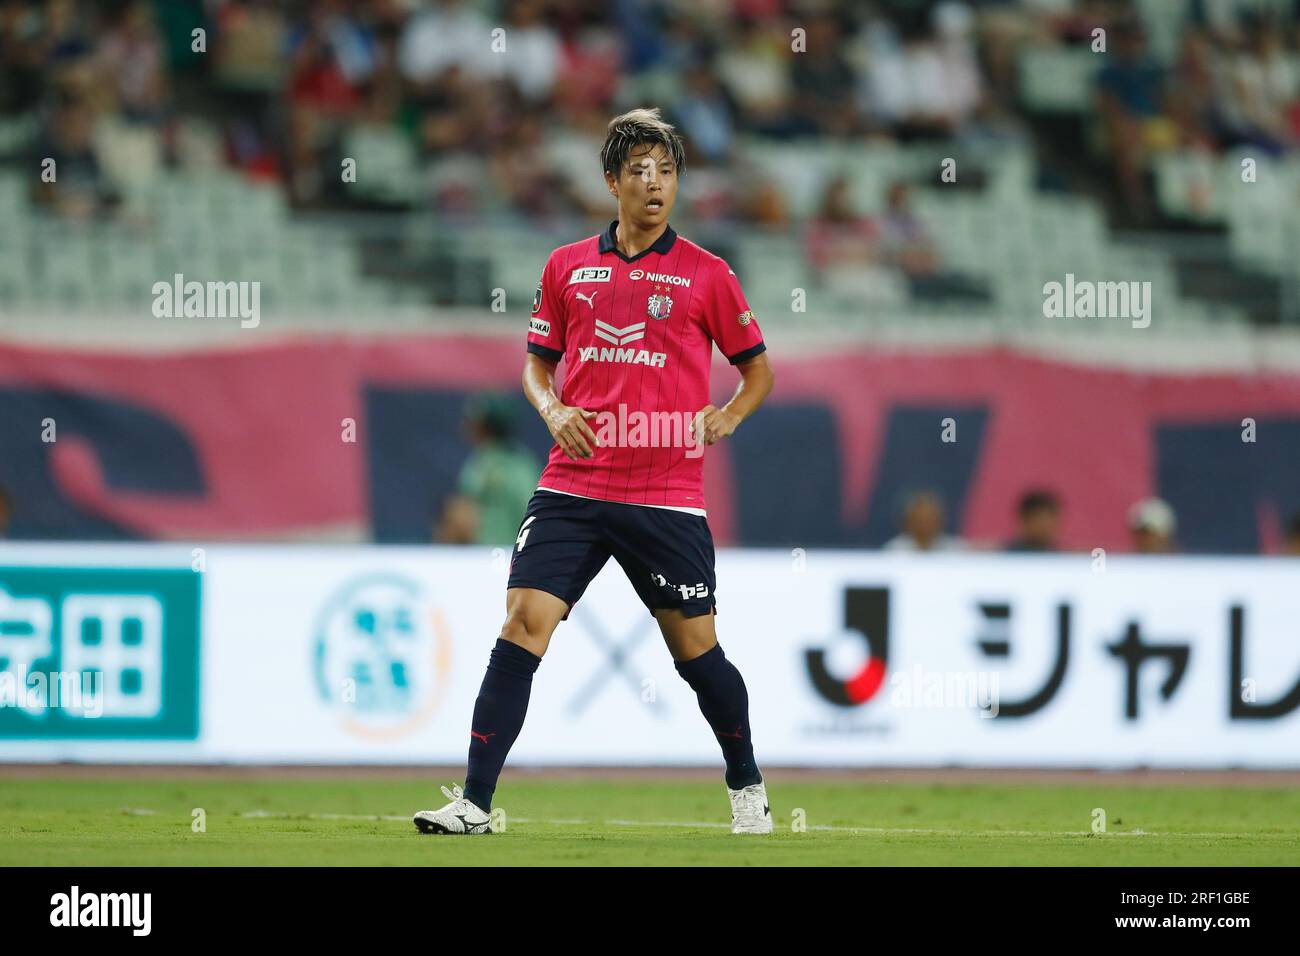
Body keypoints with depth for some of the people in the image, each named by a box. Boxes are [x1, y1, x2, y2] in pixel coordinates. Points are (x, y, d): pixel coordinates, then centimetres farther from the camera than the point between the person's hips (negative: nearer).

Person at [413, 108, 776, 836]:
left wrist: (727, 417, -8)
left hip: (667, 496, -1)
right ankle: (475, 802, -9)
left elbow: (759, 370, 11)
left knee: (696, 650, 4)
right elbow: (537, 363, 18)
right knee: (522, 628, -10)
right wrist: (553, 409, -3)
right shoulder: (567, 268, 9)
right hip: (572, 488, 1)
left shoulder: (706, 275, 3)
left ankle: (748, 786, 28)